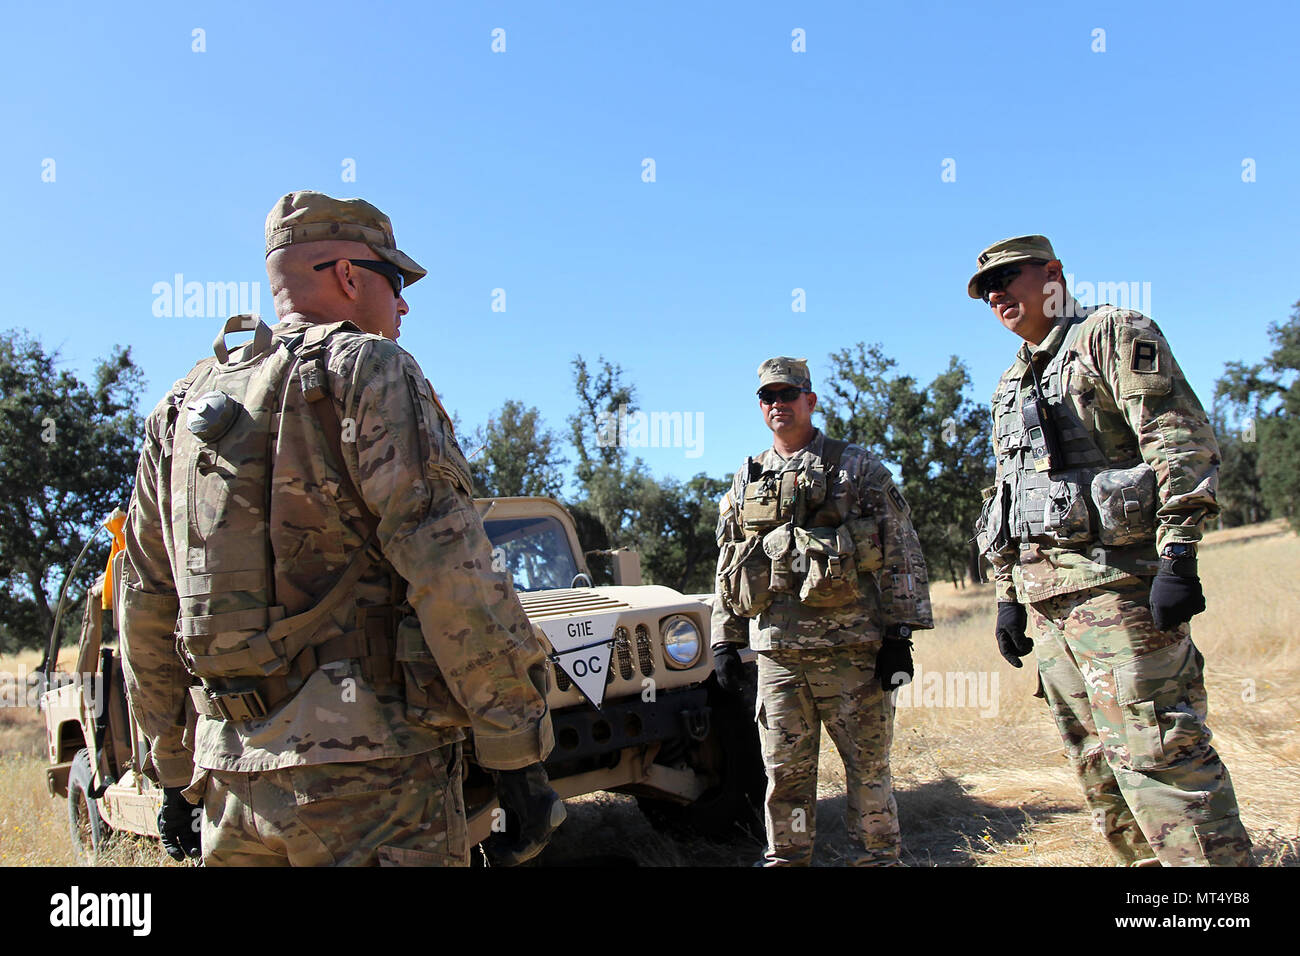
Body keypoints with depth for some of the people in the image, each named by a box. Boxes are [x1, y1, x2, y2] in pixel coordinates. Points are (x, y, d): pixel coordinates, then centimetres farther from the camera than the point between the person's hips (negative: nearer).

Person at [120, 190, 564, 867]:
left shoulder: (181, 408, 14)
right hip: (370, 771, -6)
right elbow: (448, 572, -18)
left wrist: (176, 774, 24)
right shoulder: (364, 368, -7)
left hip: (231, 782, 7)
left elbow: (146, 610, 17)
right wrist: (519, 758, -14)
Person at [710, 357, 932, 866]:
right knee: (784, 773, 9)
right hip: (777, 654, 4)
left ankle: (876, 856, 19)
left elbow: (901, 551, -1)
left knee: (868, 767, 5)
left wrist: (899, 634, -7)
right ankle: (785, 858, 22)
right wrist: (723, 642, 11)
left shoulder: (856, 467, 3)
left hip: (852, 648, -3)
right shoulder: (744, 483, 15)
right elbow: (727, 570, 17)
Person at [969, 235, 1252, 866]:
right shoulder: (1010, 385, 23)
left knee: (1154, 753, -10)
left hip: (1115, 579, -8)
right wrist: (1008, 592, 18)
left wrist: (1178, 556, -20)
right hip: (1044, 592, 8)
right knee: (1096, 764, 10)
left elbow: (1182, 442, -11)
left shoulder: (1112, 334, 0)